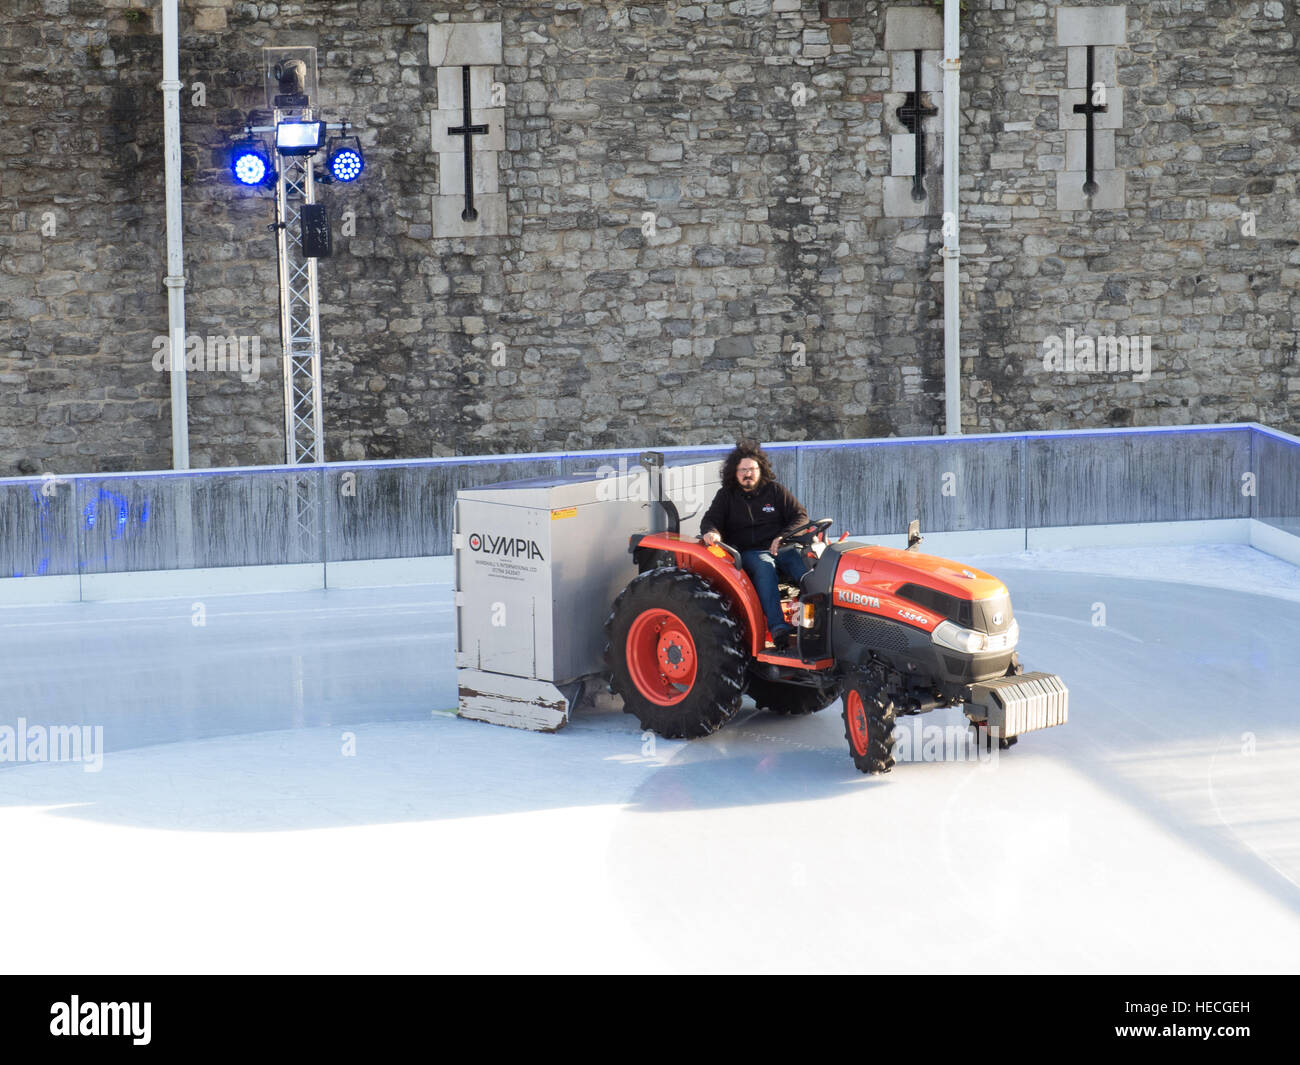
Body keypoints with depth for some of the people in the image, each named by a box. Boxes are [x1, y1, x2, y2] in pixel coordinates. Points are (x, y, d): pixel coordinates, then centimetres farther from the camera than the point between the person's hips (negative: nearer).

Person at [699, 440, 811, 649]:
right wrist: (711, 532, -20)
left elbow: (801, 517, 8)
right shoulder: (727, 495, 15)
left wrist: (783, 537, -11)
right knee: (764, 565, -38)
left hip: (781, 548, 2)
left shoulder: (775, 490, 14)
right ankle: (777, 625, -52)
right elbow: (710, 520, 7)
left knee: (804, 563, -32)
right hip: (748, 552, -2)